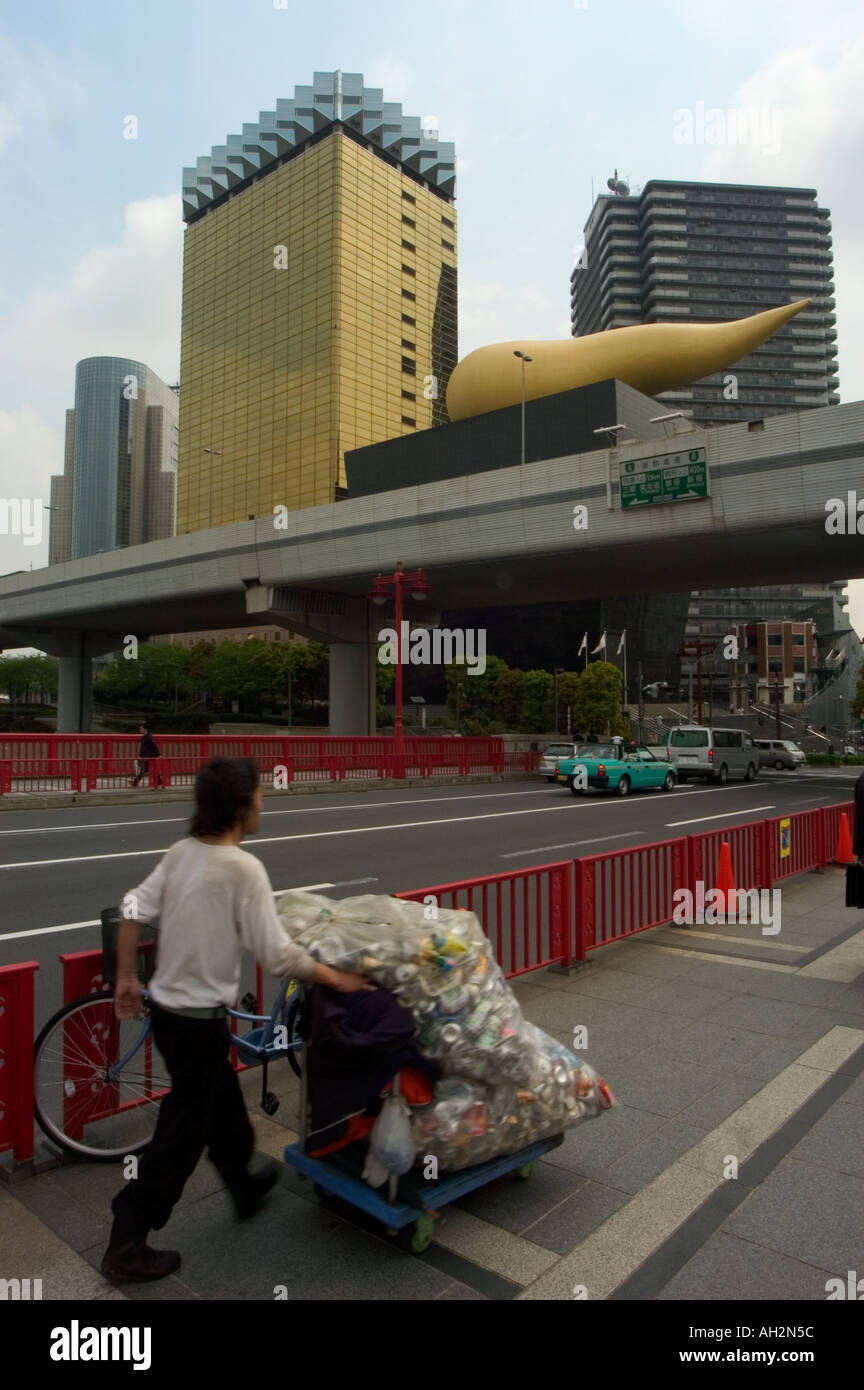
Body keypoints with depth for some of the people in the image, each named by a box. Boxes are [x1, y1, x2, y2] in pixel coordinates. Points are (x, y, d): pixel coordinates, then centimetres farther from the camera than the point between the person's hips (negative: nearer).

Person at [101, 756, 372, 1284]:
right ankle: (126, 1249, 23)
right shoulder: (244, 867, -24)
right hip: (199, 1018, -8)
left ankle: (243, 1185, 49)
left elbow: (133, 911, 1)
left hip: (166, 1005, 8)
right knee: (181, 1134, 10)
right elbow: (278, 956, -23)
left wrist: (127, 978, 13)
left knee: (223, 1101, 27)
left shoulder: (181, 851, -2)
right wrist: (336, 979, -9)